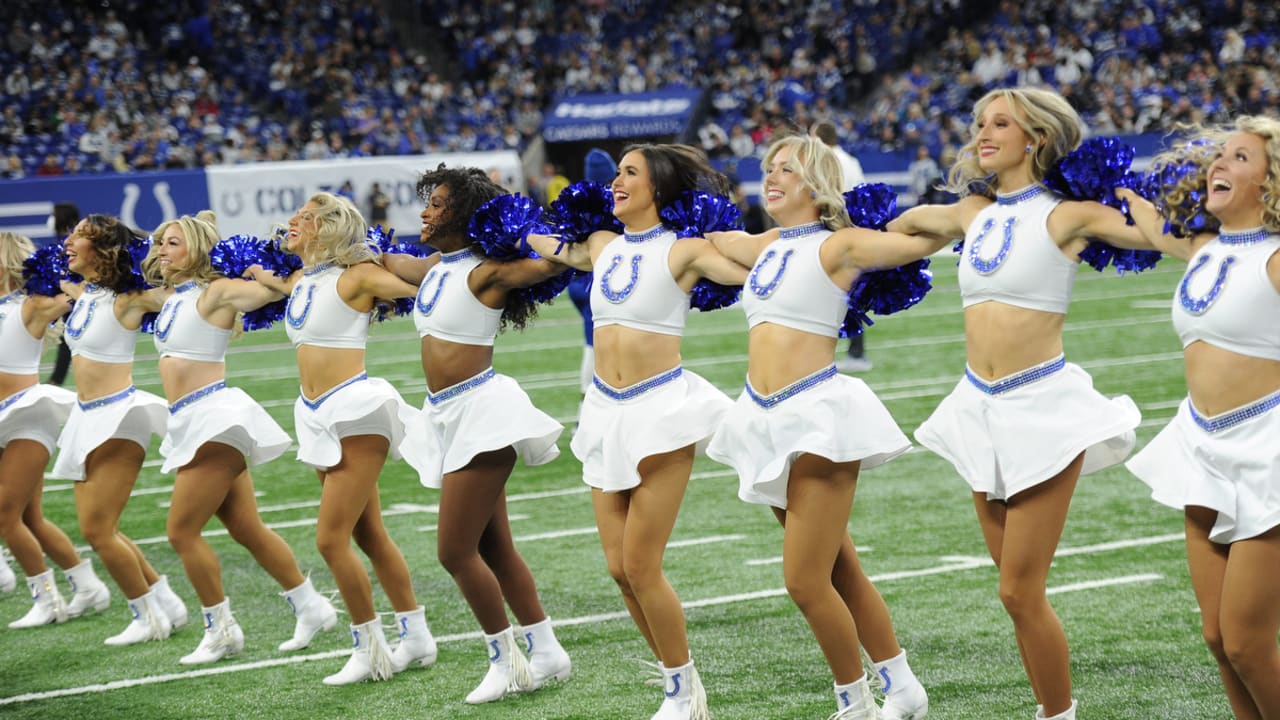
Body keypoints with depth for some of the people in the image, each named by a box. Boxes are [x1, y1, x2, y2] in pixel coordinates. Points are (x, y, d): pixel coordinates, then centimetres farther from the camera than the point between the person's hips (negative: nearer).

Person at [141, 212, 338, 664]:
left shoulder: (214, 292, -9)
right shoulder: (170, 297, 15)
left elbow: (276, 288, -20)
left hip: (215, 416, -8)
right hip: (190, 423, 8)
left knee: (182, 532, -7)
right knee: (248, 530, 10)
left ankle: (221, 631, 3)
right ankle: (310, 608, 19)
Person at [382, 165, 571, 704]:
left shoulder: (484, 272, -12)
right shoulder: (431, 269, 12)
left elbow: (551, 262, -24)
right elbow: (385, 262, 30)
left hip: (480, 408, -9)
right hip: (447, 416, 9)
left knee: (455, 551, -8)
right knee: (492, 548, 10)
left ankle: (506, 660, 6)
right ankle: (545, 653, 17)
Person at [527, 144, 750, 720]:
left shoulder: (682, 249, -7)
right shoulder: (602, 246, 11)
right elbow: (546, 244, 31)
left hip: (660, 409, -6)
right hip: (605, 411, 6)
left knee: (640, 564, -7)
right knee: (619, 567, 4)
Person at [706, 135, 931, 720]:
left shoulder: (837, 245, -5)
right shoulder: (763, 248, 16)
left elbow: (921, 238, -15)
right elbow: (711, 236, 35)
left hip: (817, 413, -7)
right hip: (766, 420, 7)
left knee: (805, 580, -9)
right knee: (836, 571, 11)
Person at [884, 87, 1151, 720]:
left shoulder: (1064, 214, -7)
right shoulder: (974, 212, 10)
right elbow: (908, 222, 32)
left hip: (1040, 407, -6)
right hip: (979, 407, 6)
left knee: (1020, 591, -6)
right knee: (1017, 588, 10)